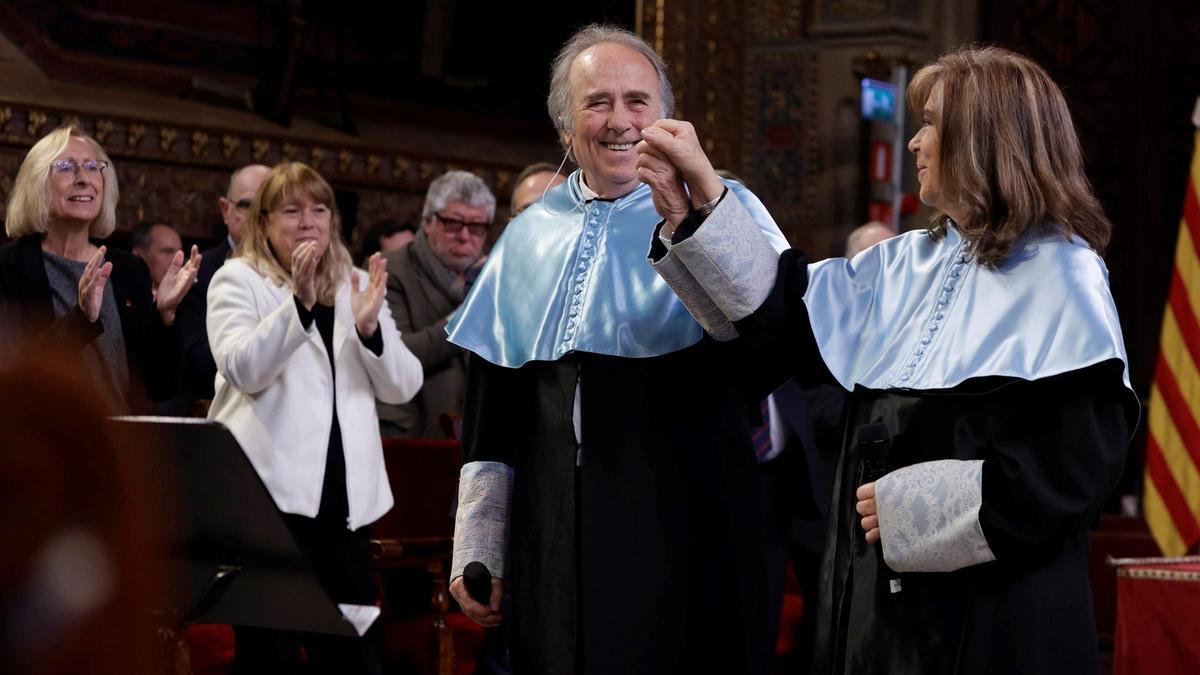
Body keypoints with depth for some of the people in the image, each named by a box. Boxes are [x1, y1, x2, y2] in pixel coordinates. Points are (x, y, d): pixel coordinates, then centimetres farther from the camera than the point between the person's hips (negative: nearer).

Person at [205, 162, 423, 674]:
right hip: (269, 492, -4)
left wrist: (369, 326, -9)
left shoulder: (356, 286, 18)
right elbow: (243, 370, -13)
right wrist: (299, 301, -25)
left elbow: (403, 387, 9)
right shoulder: (237, 280, 5)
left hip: (344, 496, 4)